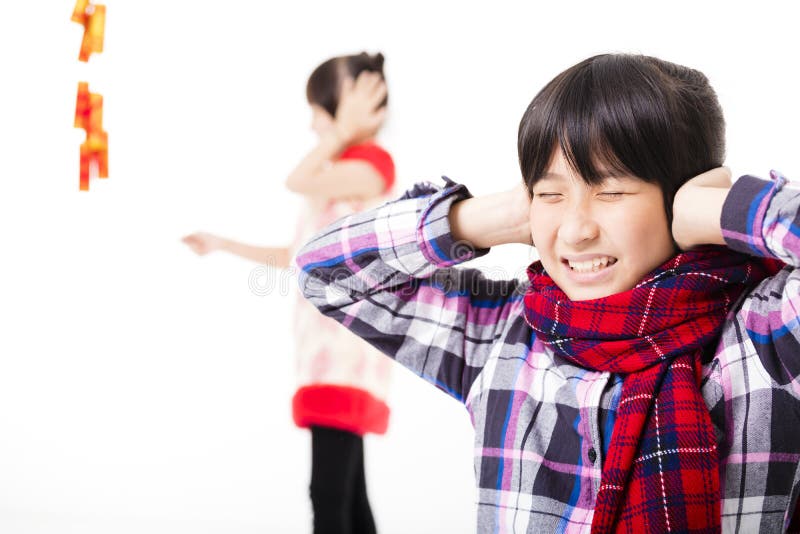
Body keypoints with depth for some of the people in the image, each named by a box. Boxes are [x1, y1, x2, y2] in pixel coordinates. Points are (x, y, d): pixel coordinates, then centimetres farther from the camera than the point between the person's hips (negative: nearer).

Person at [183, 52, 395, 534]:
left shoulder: (372, 162, -9)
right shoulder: (341, 176, 21)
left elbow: (297, 181, -25)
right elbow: (296, 258, 26)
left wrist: (344, 131, -15)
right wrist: (222, 244, 31)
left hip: (347, 353, -10)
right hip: (330, 353, 10)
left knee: (330, 494, -14)